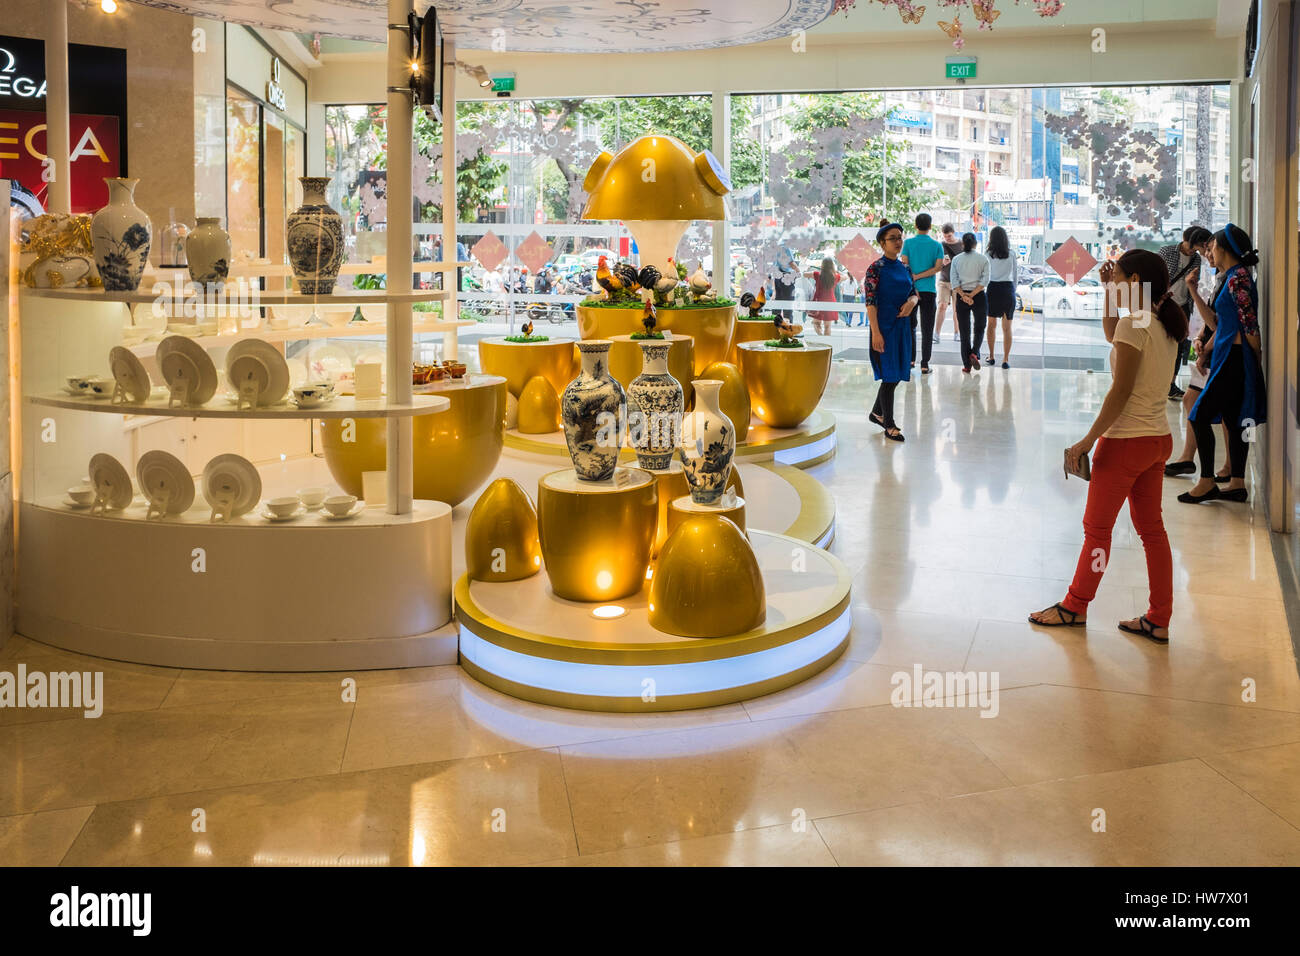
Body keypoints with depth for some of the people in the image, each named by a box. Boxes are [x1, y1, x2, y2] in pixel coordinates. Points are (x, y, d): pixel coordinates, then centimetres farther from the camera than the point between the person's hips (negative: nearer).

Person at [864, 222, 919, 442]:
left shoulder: (904, 268, 10)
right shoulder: (876, 268, -10)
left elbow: (914, 292, 18)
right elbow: (870, 302, -14)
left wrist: (911, 302, -7)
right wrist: (876, 333, -20)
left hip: (902, 326, 7)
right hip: (884, 327, -7)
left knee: (897, 374, 13)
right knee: (890, 376, -4)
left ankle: (877, 412, 32)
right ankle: (889, 425, 6)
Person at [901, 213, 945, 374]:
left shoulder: (908, 243, 0)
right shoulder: (937, 245, 1)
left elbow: (904, 266, -9)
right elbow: (938, 267, -9)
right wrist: (918, 276, -8)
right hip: (929, 290, 0)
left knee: (910, 325, 15)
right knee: (927, 329, 2)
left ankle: (911, 359, 15)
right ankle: (925, 364, -1)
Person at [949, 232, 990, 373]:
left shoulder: (956, 259, 2)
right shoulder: (983, 259, -1)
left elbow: (954, 282, -7)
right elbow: (985, 280, -10)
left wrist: (963, 295, -12)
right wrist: (972, 295, -11)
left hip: (961, 297, 1)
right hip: (979, 297, -1)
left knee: (964, 331, 7)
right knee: (979, 328, 13)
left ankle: (967, 364, 6)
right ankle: (974, 353, -11)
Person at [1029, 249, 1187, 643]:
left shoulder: (1133, 324, -18)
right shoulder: (1164, 324, 8)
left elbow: (1121, 391, -20)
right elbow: (1112, 335, 27)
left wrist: (1088, 441, -17)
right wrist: (1109, 291, 17)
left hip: (1126, 442, -8)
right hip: (1158, 438, 8)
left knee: (1097, 527, 5)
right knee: (1151, 528, 12)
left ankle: (1075, 607, 18)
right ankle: (1158, 620, 17)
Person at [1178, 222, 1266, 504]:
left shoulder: (1238, 278, -15)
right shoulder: (1229, 277, 15)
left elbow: (1250, 325, -17)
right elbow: (1216, 323, 15)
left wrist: (1256, 357, -7)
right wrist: (1194, 292, 15)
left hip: (1233, 358, -10)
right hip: (1228, 357, 10)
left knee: (1200, 416, -6)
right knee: (1234, 420, 11)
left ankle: (1206, 483, 0)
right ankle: (1237, 484, 17)